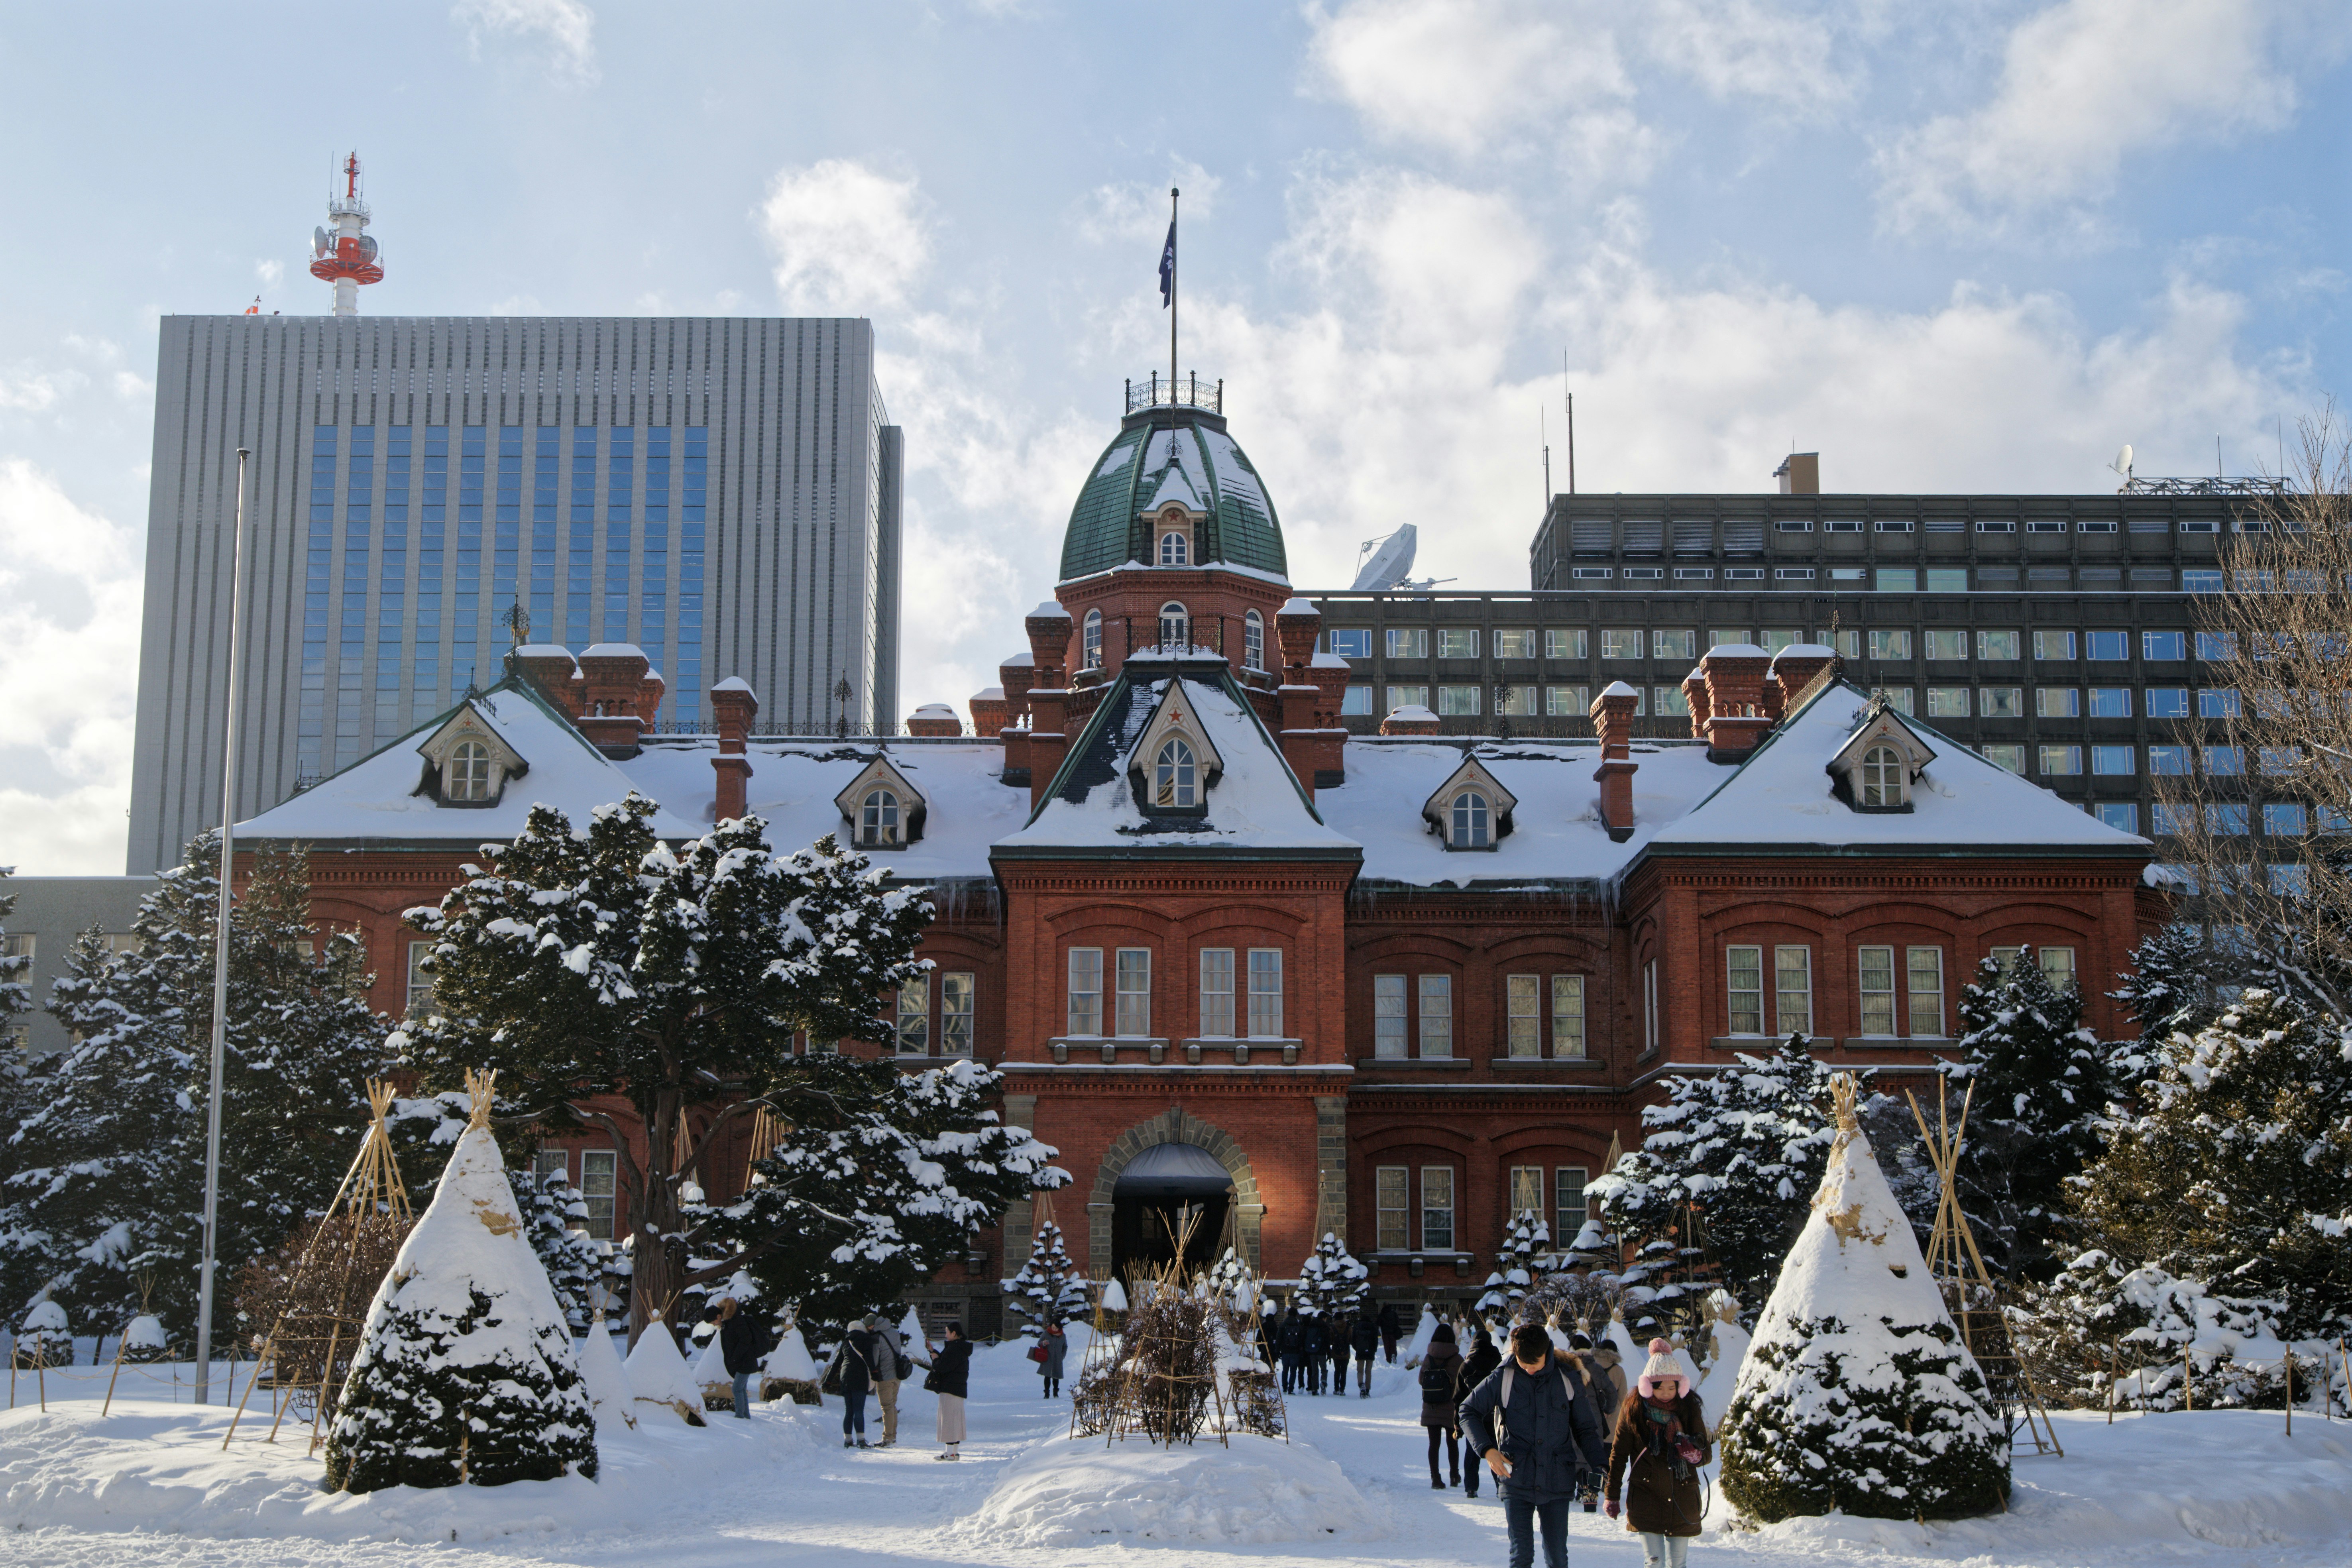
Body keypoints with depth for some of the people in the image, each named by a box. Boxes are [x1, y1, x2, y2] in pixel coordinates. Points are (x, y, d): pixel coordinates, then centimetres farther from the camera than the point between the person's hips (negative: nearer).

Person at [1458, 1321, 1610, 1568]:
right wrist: (1487, 1450, -5)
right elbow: (1468, 1412, 8)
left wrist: (1601, 1466, -1)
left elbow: (1586, 1429, 11)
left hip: (1557, 1482, 1)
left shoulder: (1568, 1379, 1)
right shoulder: (1503, 1378, -2)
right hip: (1517, 1481, -1)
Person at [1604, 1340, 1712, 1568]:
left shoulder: (1688, 1407, -1)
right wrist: (1612, 1495, 3)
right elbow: (1618, 1453, 4)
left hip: (1682, 1499, 2)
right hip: (1646, 1497, -2)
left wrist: (1696, 1455, -21)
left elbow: (1707, 1452, 3)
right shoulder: (1633, 1408, -3)